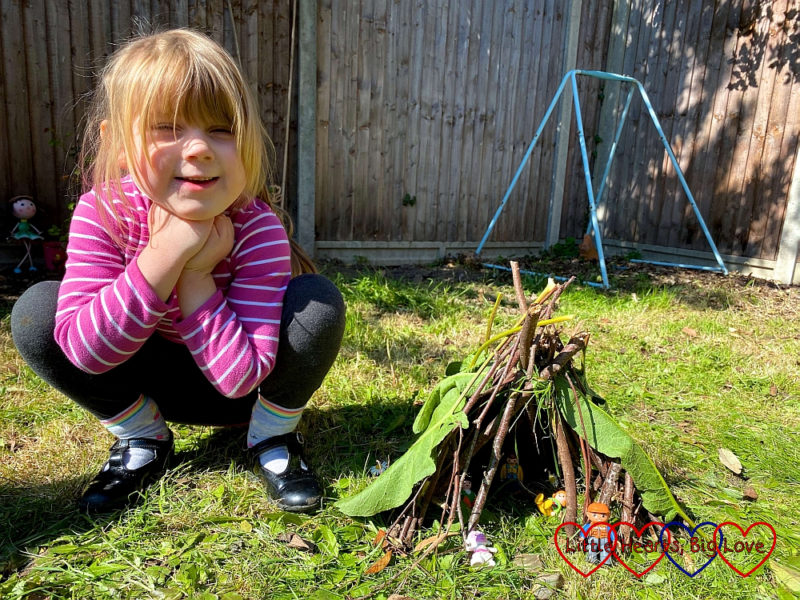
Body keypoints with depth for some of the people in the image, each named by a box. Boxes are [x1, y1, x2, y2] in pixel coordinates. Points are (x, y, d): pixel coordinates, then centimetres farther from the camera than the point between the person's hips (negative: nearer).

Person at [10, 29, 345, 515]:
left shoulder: (259, 229, -27)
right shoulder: (102, 212, -20)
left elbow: (240, 378, -29)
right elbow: (83, 352, -28)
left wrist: (195, 277, -36)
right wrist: (164, 256, -36)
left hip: (244, 388, -1)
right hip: (151, 382, 2)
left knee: (318, 302, -29)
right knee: (35, 310, -19)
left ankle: (273, 440, -2)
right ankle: (143, 440, 3)